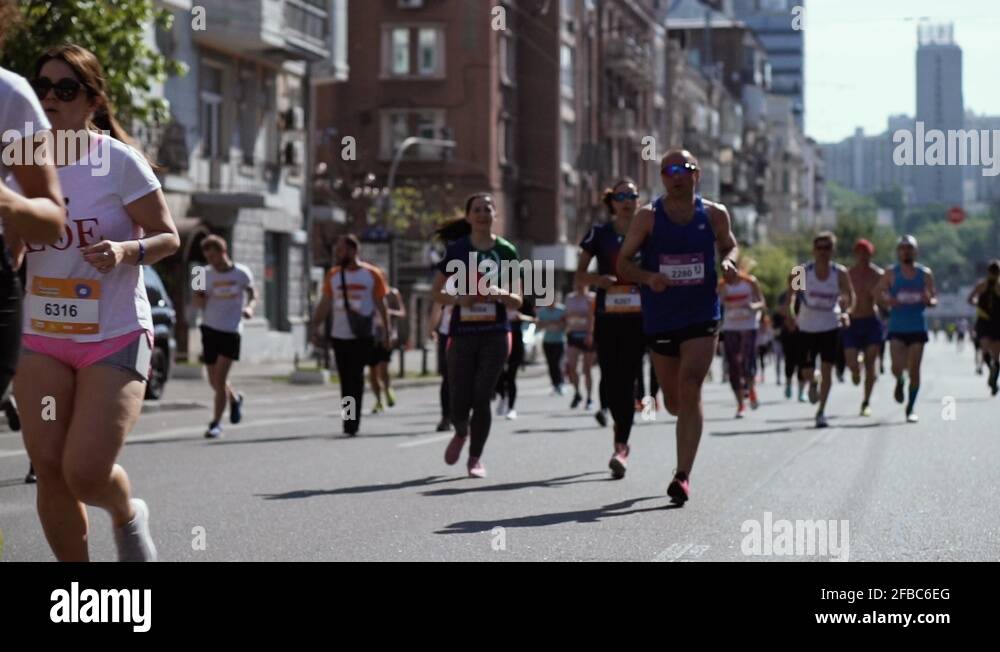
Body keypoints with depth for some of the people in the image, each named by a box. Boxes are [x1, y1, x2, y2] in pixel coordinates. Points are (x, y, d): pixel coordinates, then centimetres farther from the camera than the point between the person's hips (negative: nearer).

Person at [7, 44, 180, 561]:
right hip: (42, 340, 4)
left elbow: (168, 238, -6)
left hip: (116, 339, -4)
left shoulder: (119, 160, -9)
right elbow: (12, 251, 13)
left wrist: (126, 251, -25)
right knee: (50, 472, -3)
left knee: (85, 473, -14)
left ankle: (128, 516, 22)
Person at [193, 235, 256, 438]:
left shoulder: (242, 273, -4)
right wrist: (200, 298, -19)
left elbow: (252, 294, 12)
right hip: (210, 329, 3)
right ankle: (234, 398, 41)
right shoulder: (206, 274, 1)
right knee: (214, 381, 9)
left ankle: (216, 424, -5)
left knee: (219, 379, -11)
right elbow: (198, 303, 5)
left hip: (232, 331, -3)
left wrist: (249, 307, -9)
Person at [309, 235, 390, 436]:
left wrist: (386, 331, 0)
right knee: (346, 380, 7)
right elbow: (325, 304, 12)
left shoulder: (372, 274, -1)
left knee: (356, 378, -9)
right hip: (339, 336, 4)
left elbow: (380, 304, 2)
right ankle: (350, 423, 17)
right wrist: (315, 327, 6)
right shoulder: (333, 275, 9)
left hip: (363, 336, -4)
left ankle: (352, 424, -8)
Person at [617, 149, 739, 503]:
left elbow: (730, 246, 19)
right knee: (673, 400, 12)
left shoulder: (715, 214, 2)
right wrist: (648, 277, -21)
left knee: (689, 392, -15)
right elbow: (623, 264, -1)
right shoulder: (648, 216, -2)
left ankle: (683, 475, -15)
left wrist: (728, 262, -4)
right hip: (659, 318, 1)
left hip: (702, 316, -1)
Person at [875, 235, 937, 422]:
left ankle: (910, 408, 13)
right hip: (897, 328, -1)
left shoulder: (925, 274, 4)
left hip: (918, 328, 1)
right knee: (897, 367, -14)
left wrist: (929, 301, -16)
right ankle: (899, 382, 23)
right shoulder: (891, 274, 1)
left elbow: (934, 299, 8)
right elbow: (879, 292, 5)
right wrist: (887, 301, -17)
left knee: (914, 370, 0)